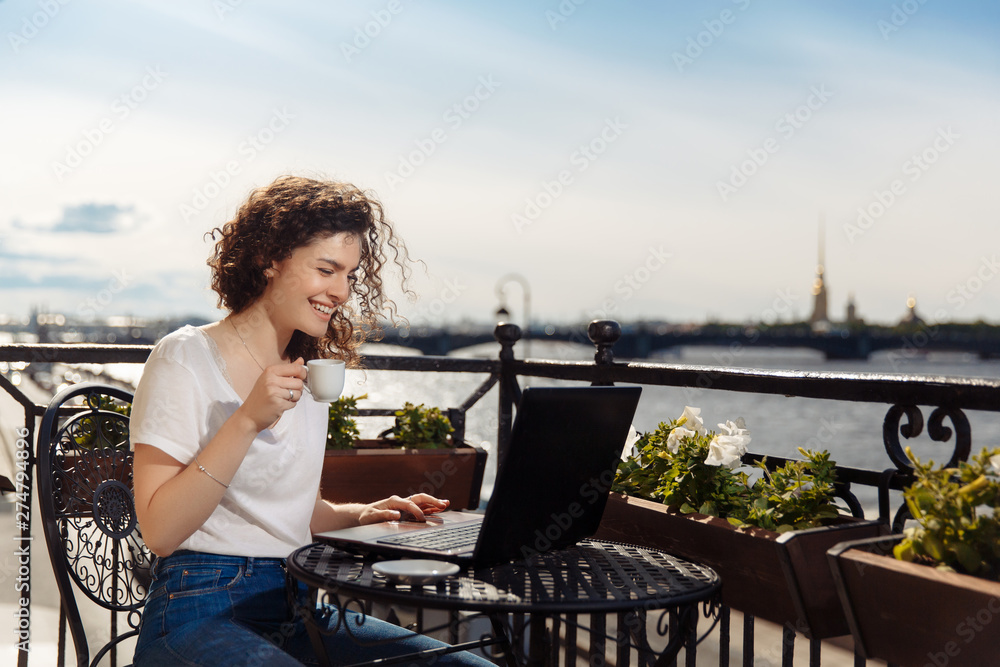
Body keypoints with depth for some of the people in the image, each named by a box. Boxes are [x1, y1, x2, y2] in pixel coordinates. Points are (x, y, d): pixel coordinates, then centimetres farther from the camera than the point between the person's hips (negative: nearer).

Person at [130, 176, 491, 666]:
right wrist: (248, 421, -20)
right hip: (198, 615, -7)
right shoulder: (186, 359, -5)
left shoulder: (309, 374, 15)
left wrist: (362, 515, 3)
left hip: (296, 610, 7)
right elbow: (160, 531, -13)